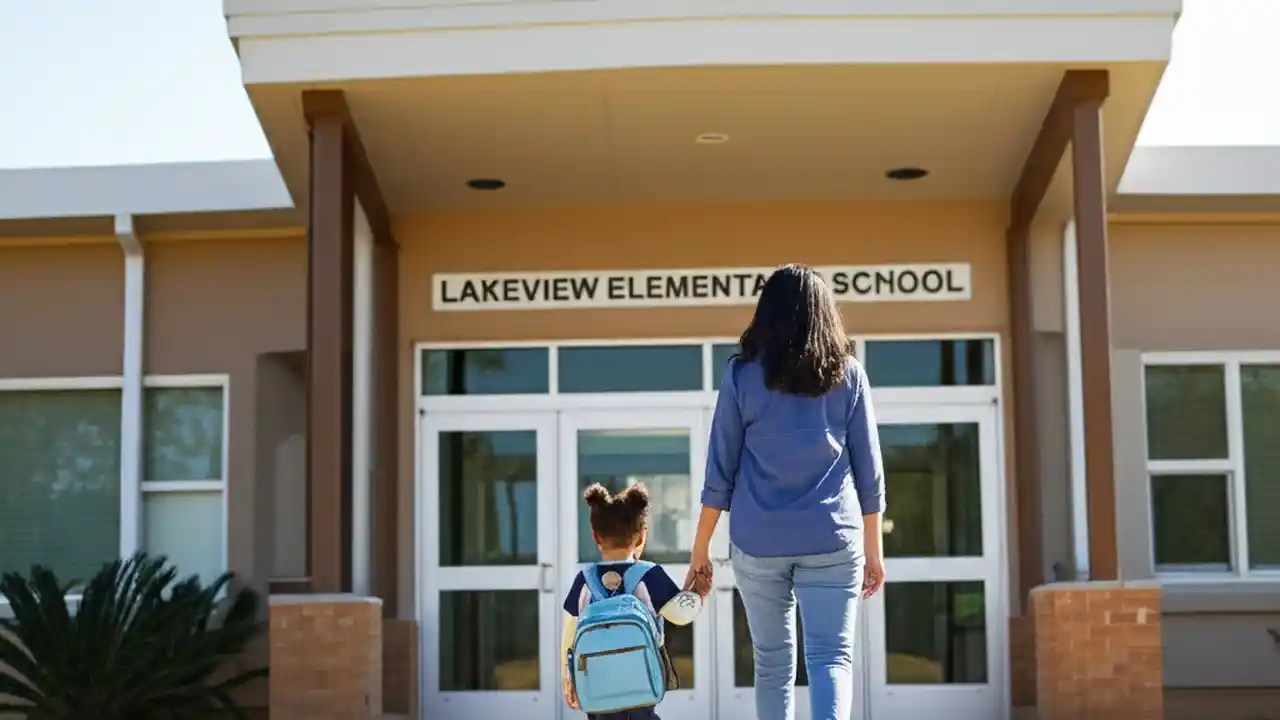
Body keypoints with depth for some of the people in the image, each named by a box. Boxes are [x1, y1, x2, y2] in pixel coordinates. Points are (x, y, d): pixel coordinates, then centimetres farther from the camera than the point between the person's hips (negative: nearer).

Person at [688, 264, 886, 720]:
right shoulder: (848, 374, 5)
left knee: (773, 661, 11)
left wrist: (700, 549, 10)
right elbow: (868, 472, 7)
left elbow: (720, 472, 2)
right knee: (831, 657, -3)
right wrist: (873, 550, 15)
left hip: (758, 541, 0)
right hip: (832, 540, 0)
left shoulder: (742, 375, 2)